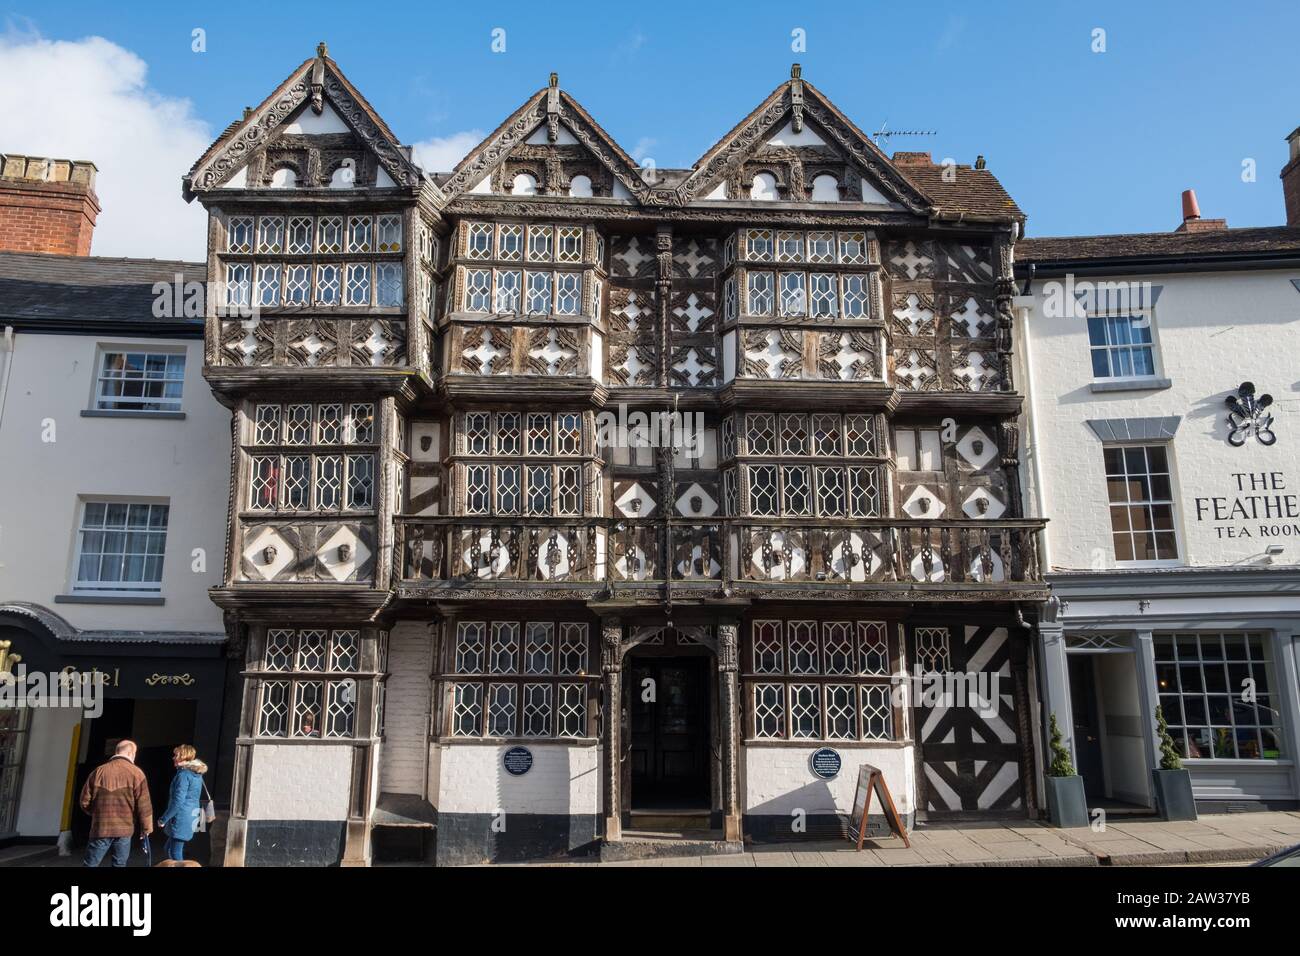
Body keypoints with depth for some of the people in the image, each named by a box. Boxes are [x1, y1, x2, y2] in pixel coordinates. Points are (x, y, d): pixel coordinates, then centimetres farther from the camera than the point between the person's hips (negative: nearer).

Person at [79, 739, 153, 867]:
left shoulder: (99, 771, 1)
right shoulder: (136, 773, -5)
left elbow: (85, 801, 4)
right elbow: (143, 805, -7)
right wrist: (146, 828, 3)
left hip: (100, 828, 1)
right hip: (124, 829, -1)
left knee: (90, 864, 10)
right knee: (119, 864, 8)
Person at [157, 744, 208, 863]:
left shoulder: (183, 774, -15)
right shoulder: (197, 774, 13)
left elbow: (178, 801, -19)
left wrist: (163, 819, -11)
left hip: (181, 819, -9)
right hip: (191, 817, 9)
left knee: (175, 853, -2)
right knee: (169, 849, 19)